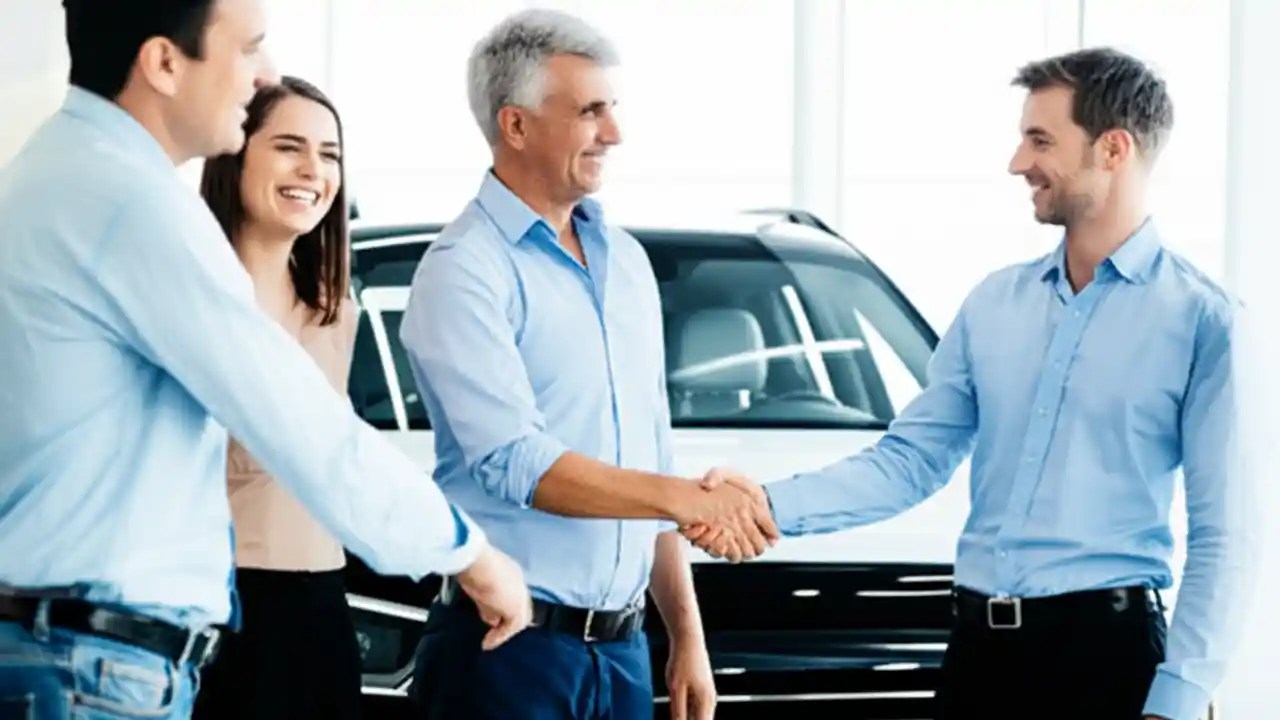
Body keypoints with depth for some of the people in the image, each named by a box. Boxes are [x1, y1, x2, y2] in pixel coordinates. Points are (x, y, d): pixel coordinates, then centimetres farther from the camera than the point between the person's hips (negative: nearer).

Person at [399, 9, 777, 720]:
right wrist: (686, 499, -27)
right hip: (510, 650, -6)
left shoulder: (625, 260, 14)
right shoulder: (465, 270, -9)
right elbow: (514, 464, -19)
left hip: (622, 650, 7)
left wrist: (688, 635, 16)